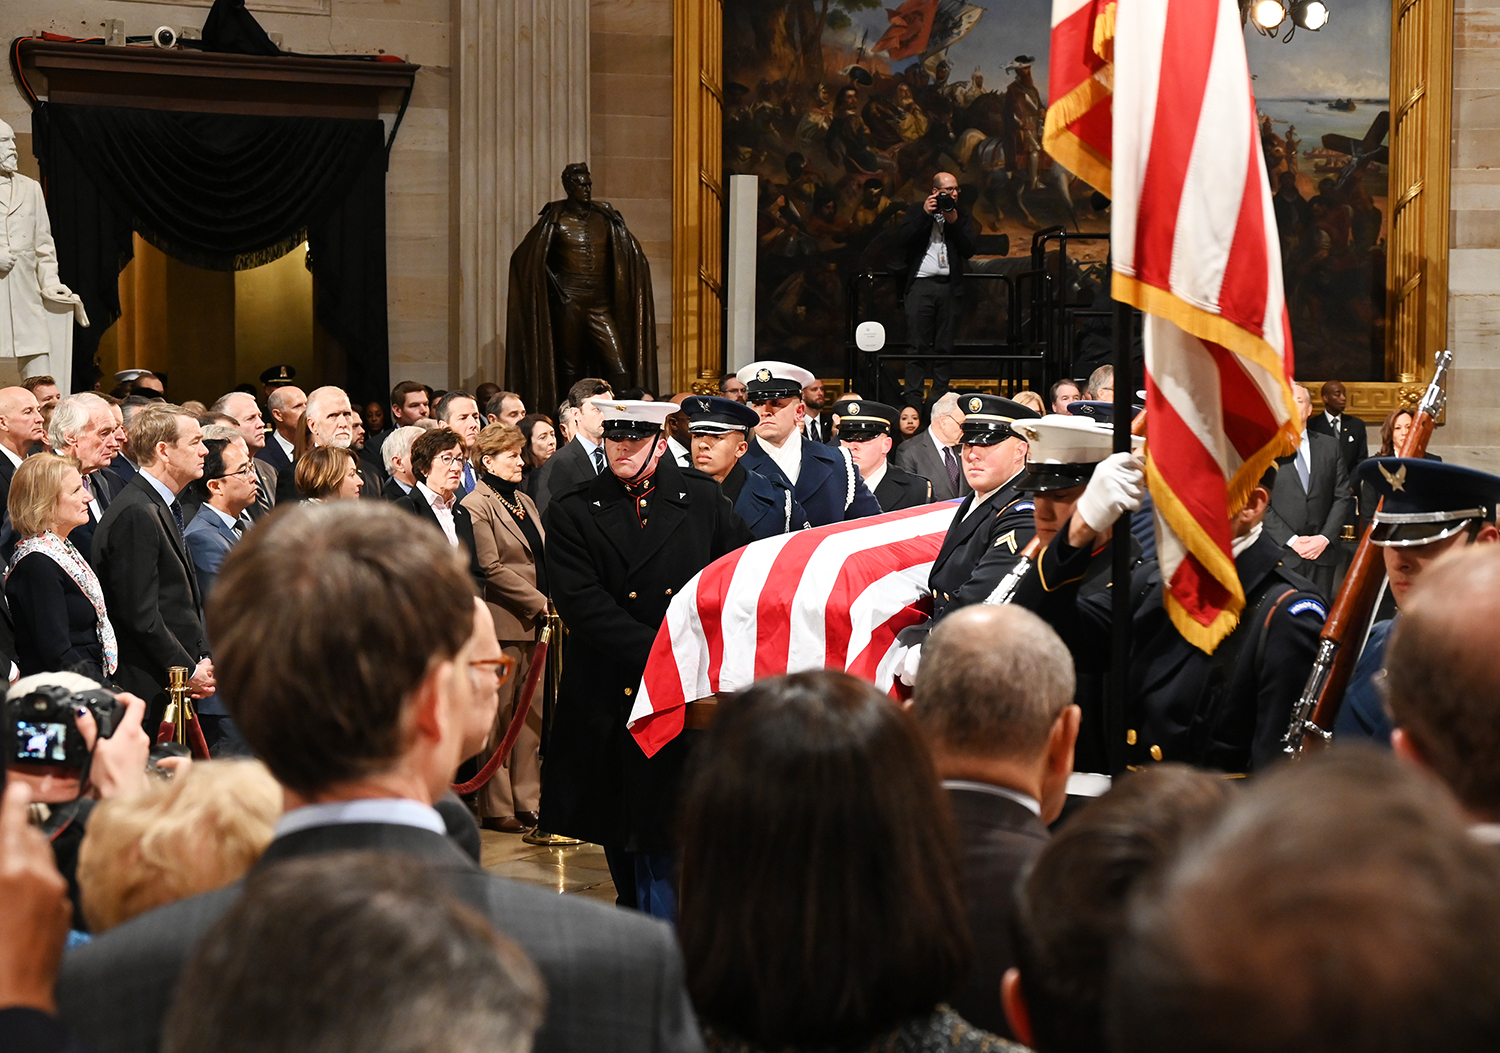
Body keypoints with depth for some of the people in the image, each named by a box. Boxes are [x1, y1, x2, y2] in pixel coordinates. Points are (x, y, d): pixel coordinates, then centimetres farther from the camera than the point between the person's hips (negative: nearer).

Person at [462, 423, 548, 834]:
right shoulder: (476, 506, -8)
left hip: (536, 623, 8)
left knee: (531, 714, 8)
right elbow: (491, 569, -15)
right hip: (504, 623, -8)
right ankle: (496, 808, 4)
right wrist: (539, 602, -15)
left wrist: (553, 604, 6)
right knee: (499, 716, -2)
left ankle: (528, 800, 14)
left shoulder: (523, 502, 18)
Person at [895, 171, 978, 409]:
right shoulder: (916, 212, 9)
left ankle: (940, 397, 8)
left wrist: (954, 222, -8)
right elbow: (902, 238, -7)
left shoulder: (962, 215, 13)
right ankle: (913, 400, -7)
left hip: (949, 285, 2)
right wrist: (925, 214, -10)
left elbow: (969, 250, 2)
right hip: (921, 284, -2)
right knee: (918, 346, -7)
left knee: (945, 347, 3)